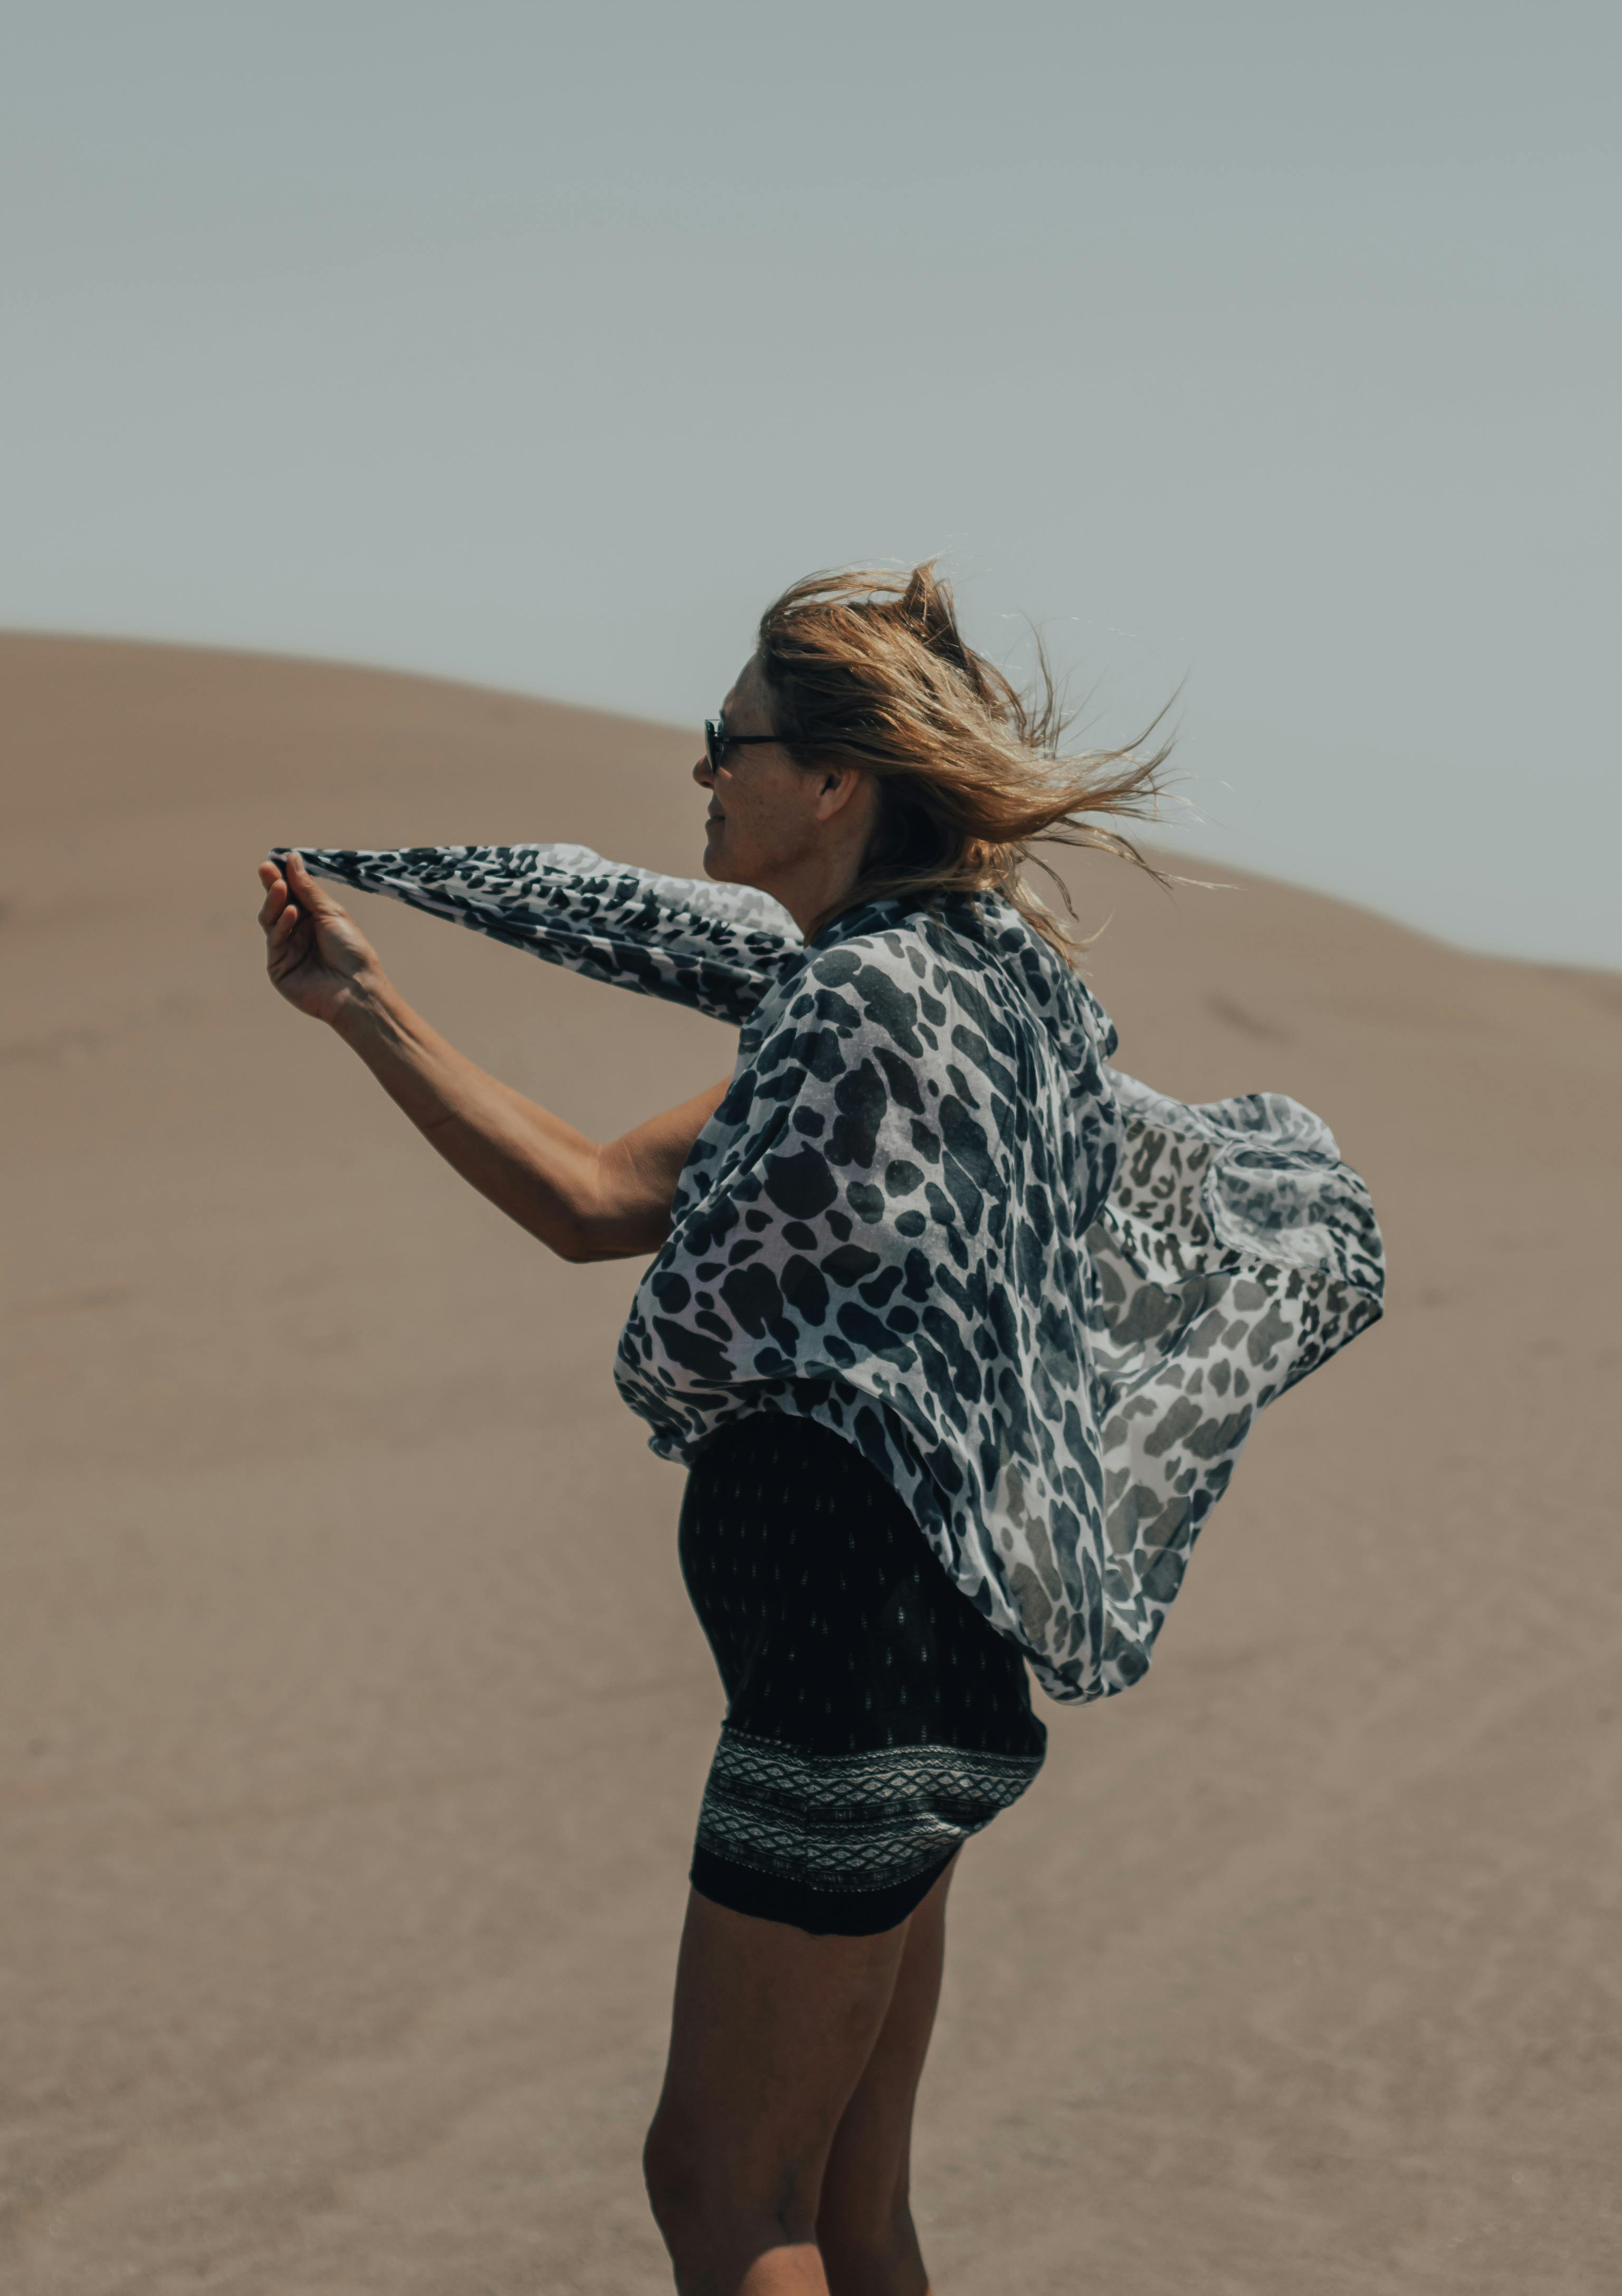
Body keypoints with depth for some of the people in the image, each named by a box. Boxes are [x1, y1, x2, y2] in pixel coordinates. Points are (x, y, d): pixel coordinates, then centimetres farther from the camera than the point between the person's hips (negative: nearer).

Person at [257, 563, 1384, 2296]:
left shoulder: (861, 999, -16)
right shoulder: (979, 977, 14)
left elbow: (683, 1339, -13)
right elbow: (594, 1204, 14)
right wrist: (364, 1008, 15)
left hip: (857, 1646, -10)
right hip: (923, 1654, 10)